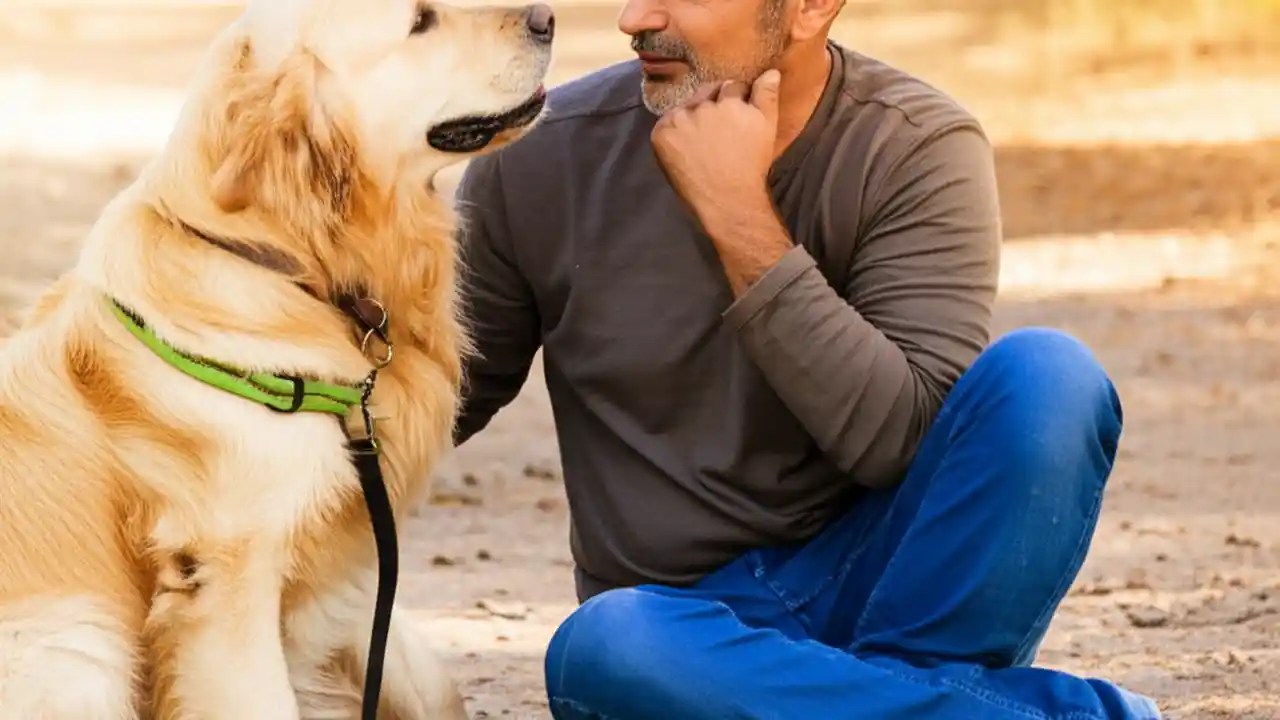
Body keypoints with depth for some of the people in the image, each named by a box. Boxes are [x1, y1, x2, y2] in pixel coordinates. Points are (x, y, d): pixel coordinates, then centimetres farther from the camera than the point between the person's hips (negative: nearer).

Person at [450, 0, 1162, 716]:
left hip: (882, 582, -1)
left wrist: (739, 216, -22)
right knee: (605, 648, -36)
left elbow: (905, 439, -19)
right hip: (699, 627, 1)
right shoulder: (541, 159, -3)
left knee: (1045, 374, -26)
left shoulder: (922, 150, -8)